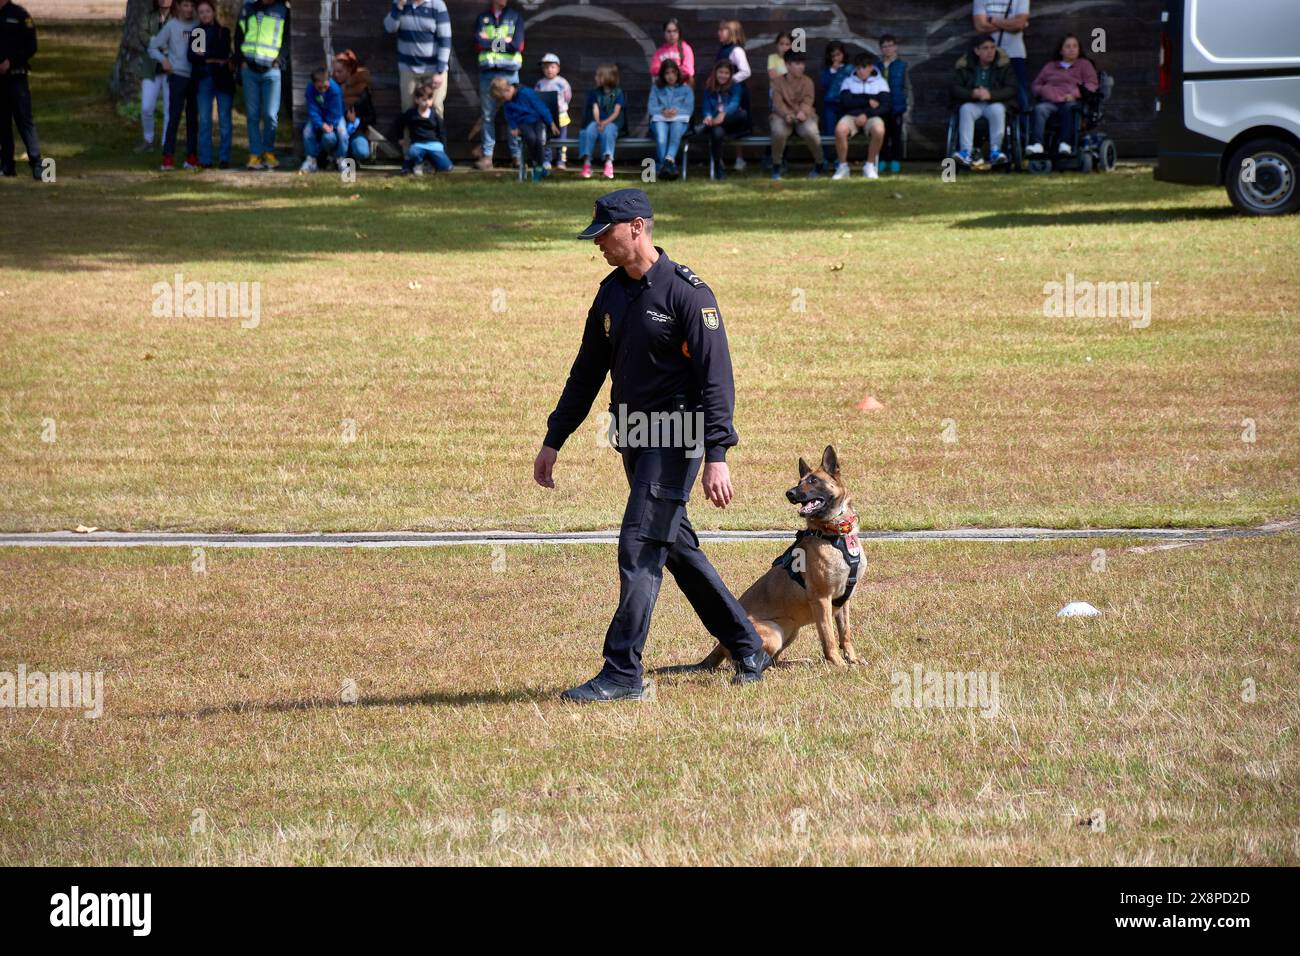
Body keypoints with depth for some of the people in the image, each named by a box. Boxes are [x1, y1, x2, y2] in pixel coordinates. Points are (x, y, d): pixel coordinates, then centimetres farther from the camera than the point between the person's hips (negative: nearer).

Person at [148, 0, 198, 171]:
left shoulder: (197, 26, 7)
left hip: (196, 77, 4)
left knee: (193, 118, 8)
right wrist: (163, 59, -14)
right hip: (178, 75, -3)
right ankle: (168, 158, -10)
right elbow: (153, 47, 2)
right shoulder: (171, 26, 0)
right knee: (174, 117, -9)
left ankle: (191, 156, 14)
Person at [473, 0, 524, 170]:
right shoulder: (483, 17, 12)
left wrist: (490, 42, -2)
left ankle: (517, 155, 1)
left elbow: (518, 45, -5)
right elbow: (478, 43, -2)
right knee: (488, 116, 0)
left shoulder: (515, 17, 9)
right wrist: (504, 42, -4)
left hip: (509, 72, -1)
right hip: (487, 71, 1)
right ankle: (487, 155, 2)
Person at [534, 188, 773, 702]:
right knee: (677, 549, 14)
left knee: (640, 548, -13)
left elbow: (716, 378, -19)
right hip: (633, 439, 8)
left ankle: (622, 673, -13)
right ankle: (747, 650, 26)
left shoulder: (686, 292, -15)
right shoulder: (612, 293, 9)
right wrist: (553, 441, 15)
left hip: (675, 439, -8)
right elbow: (586, 374, 17)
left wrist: (717, 456, -26)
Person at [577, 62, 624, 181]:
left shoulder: (618, 93, 4)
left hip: (612, 122, -3)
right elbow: (595, 109, 2)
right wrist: (598, 122, -18)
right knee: (590, 128, -31)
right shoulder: (596, 93, 15)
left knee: (608, 130, -37)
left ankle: (608, 163, -47)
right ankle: (586, 163, -37)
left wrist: (605, 122, -20)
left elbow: (616, 112, -6)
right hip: (598, 122, 3)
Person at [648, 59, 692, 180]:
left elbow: (689, 109, 8)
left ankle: (668, 160, -61)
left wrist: (677, 111, -13)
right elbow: (651, 107, 9)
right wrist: (663, 111, -11)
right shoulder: (656, 88, 23)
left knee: (675, 132, -38)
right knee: (661, 137, -35)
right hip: (660, 119, 0)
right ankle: (670, 165, -54)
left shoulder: (686, 89, 21)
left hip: (679, 119, 0)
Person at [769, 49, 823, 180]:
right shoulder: (778, 82, 5)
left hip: (803, 116, 0)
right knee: (778, 132, -36)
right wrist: (787, 114, -28)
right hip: (783, 115, 0)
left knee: (810, 131, -34)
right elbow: (777, 102, -7)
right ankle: (777, 166, -11)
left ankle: (819, 164, -8)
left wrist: (802, 112, -29)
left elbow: (808, 101, -6)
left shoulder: (807, 81, 7)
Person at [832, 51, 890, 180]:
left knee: (879, 130, -37)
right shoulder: (848, 82, 14)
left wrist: (866, 114, -15)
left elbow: (886, 106, -2)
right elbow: (845, 103, -3)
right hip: (852, 116, 1)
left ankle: (870, 166, -16)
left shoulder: (880, 82, 12)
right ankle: (842, 167, -19)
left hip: (871, 117, -1)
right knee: (840, 129, -35)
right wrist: (868, 102, -7)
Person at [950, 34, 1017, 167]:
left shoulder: (1004, 66, 5)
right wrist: (972, 94, -20)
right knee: (965, 110, -33)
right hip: (972, 104, 1)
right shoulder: (965, 66, 7)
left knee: (997, 110, -35)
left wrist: (991, 95, -22)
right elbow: (954, 88, -1)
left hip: (995, 103, -1)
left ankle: (995, 150, -33)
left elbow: (1011, 90, -5)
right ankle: (965, 152, -41)